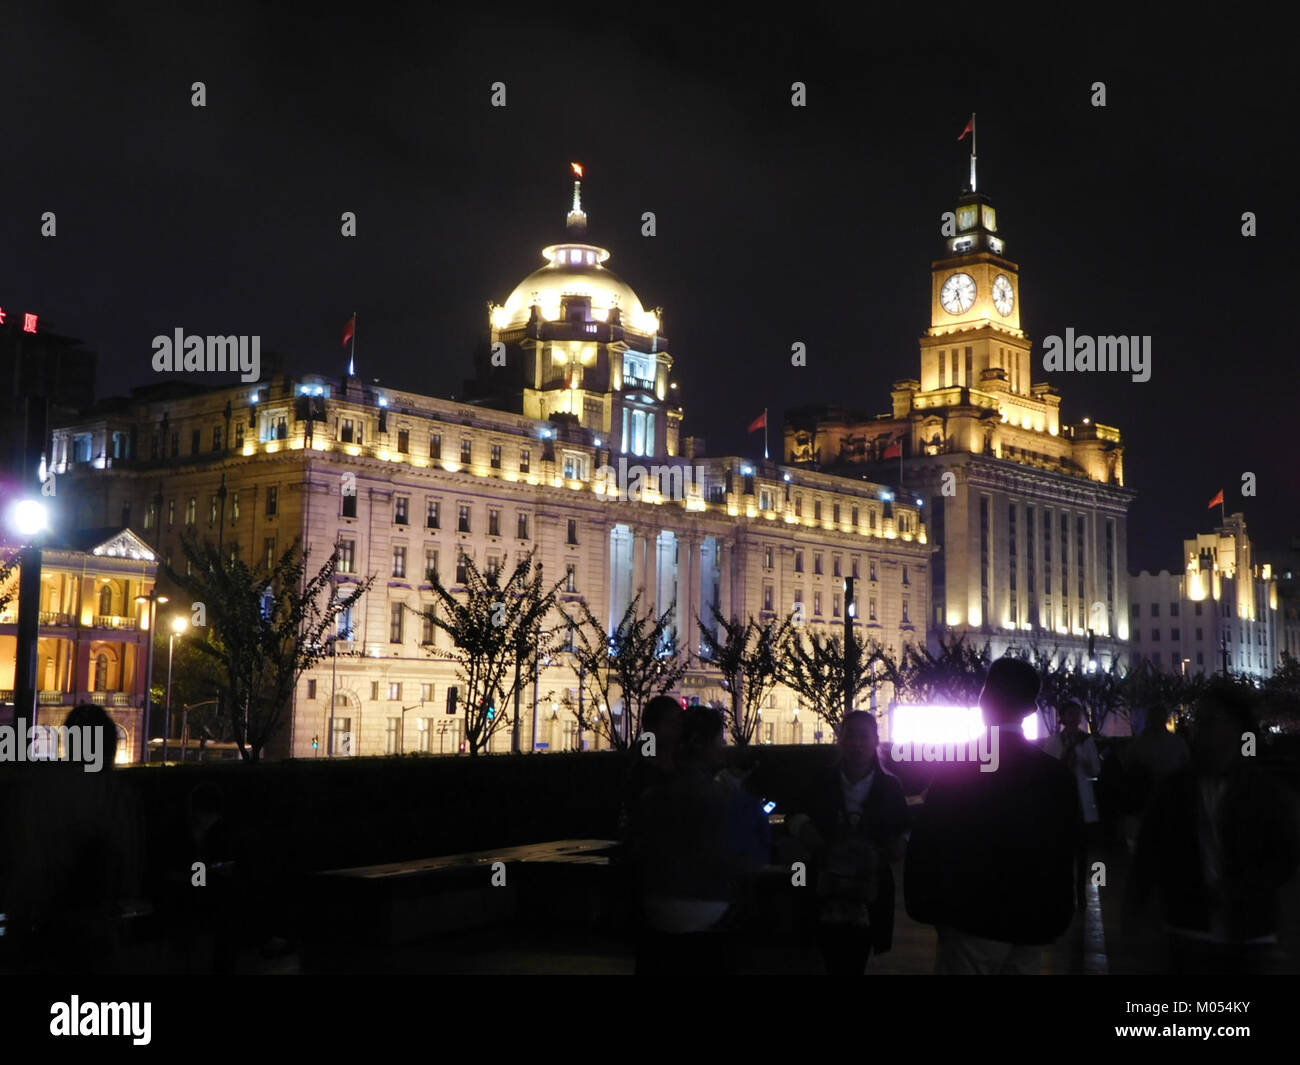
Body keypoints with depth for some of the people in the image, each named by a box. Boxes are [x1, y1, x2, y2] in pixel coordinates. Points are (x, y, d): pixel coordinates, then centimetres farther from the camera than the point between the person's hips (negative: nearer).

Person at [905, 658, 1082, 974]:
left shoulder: (955, 772, -10)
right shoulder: (1058, 775, 3)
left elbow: (926, 849, -9)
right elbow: (1068, 848, 11)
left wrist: (925, 908, 1)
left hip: (975, 919, -4)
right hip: (1033, 924, 5)